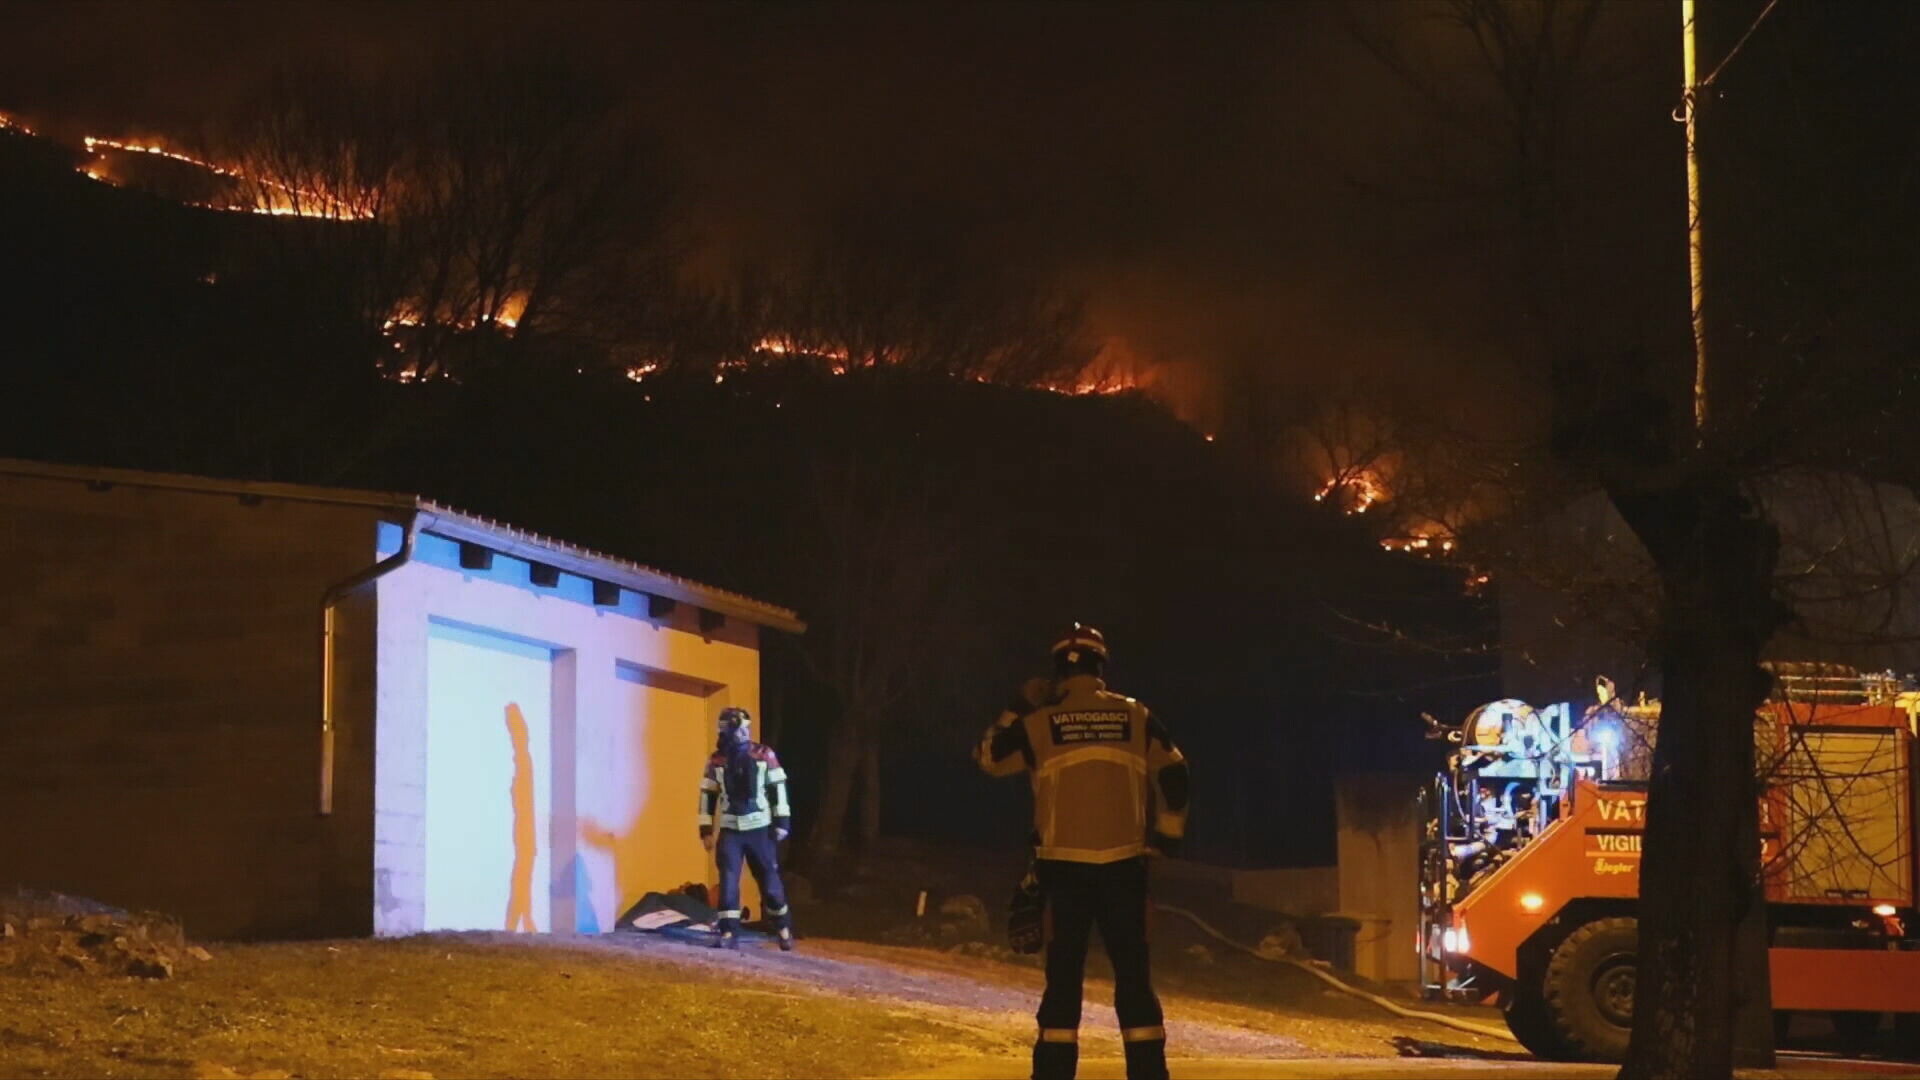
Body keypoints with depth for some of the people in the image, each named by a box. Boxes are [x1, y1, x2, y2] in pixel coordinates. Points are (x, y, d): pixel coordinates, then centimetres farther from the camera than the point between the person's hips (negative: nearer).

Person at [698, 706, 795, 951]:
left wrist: (781, 822, -5)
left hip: (760, 828, -2)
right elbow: (708, 796, 7)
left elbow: (779, 789, 0)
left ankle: (784, 929, 21)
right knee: (728, 882, -6)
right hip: (729, 830, 2)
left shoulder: (764, 755, -3)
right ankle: (729, 933, -3)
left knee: (770, 881, 6)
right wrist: (706, 830, 3)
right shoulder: (716, 760, 4)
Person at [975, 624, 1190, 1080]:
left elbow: (989, 757, 14)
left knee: (1064, 976, 4)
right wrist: (1167, 834, 17)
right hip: (1124, 865, 1)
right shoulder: (1135, 717, 5)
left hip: (1064, 867, -1)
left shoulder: (1039, 723, 0)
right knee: (1133, 974, 6)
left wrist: (1018, 709, 22)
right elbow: (1175, 775, 7)